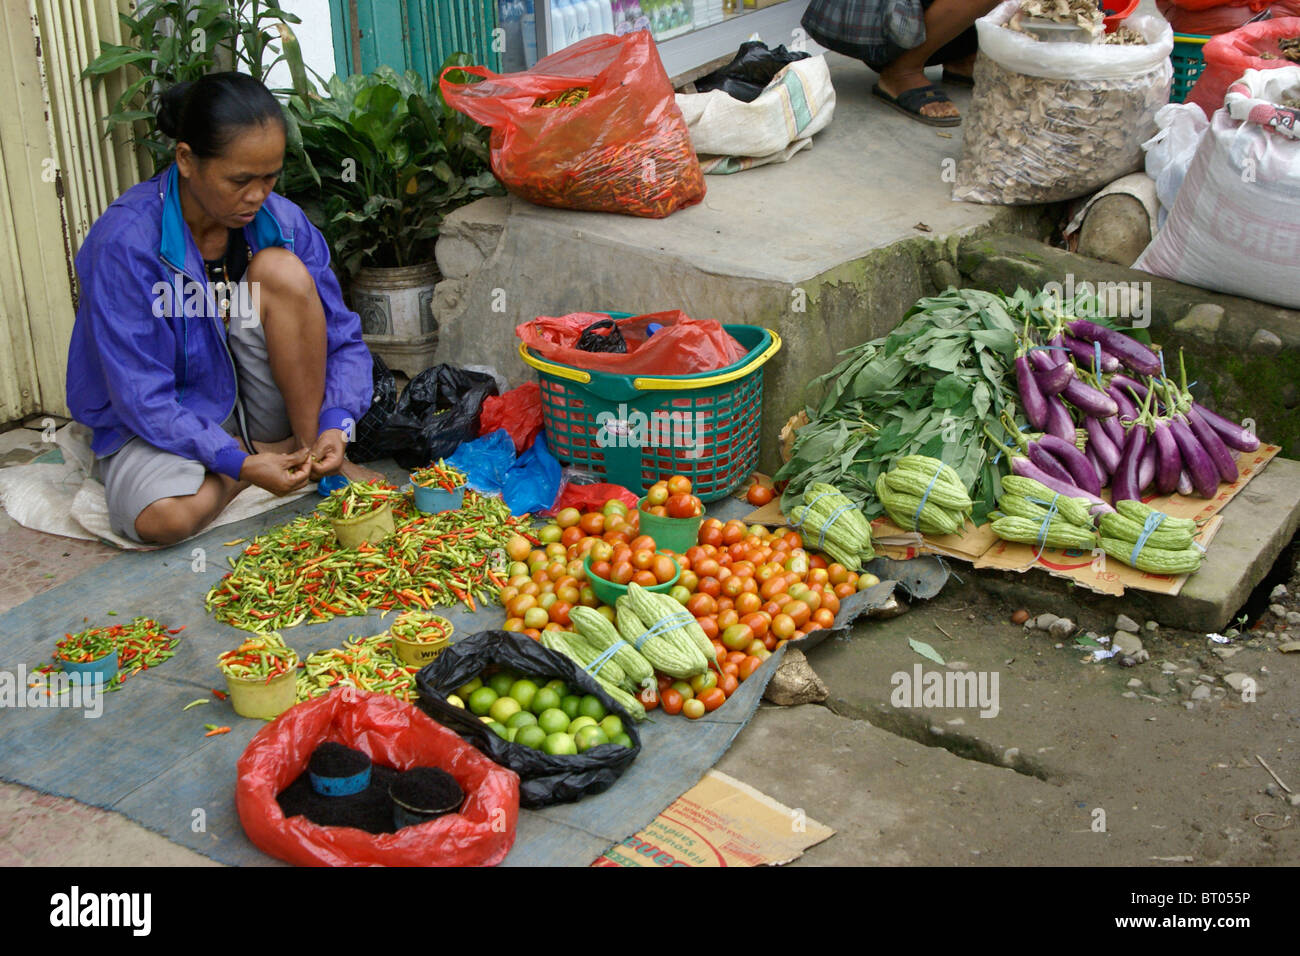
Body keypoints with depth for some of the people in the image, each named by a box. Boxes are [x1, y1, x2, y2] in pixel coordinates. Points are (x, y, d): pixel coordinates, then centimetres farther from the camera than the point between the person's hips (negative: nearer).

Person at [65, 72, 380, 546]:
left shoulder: (280, 220, -10)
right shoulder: (124, 243, -23)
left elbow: (344, 339, -4)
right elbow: (141, 396, -23)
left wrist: (335, 426, -23)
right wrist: (239, 463, -32)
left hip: (255, 402, 3)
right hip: (163, 422, -3)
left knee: (282, 270, -21)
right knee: (163, 517, -36)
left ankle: (316, 455, -11)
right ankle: (280, 453, -5)